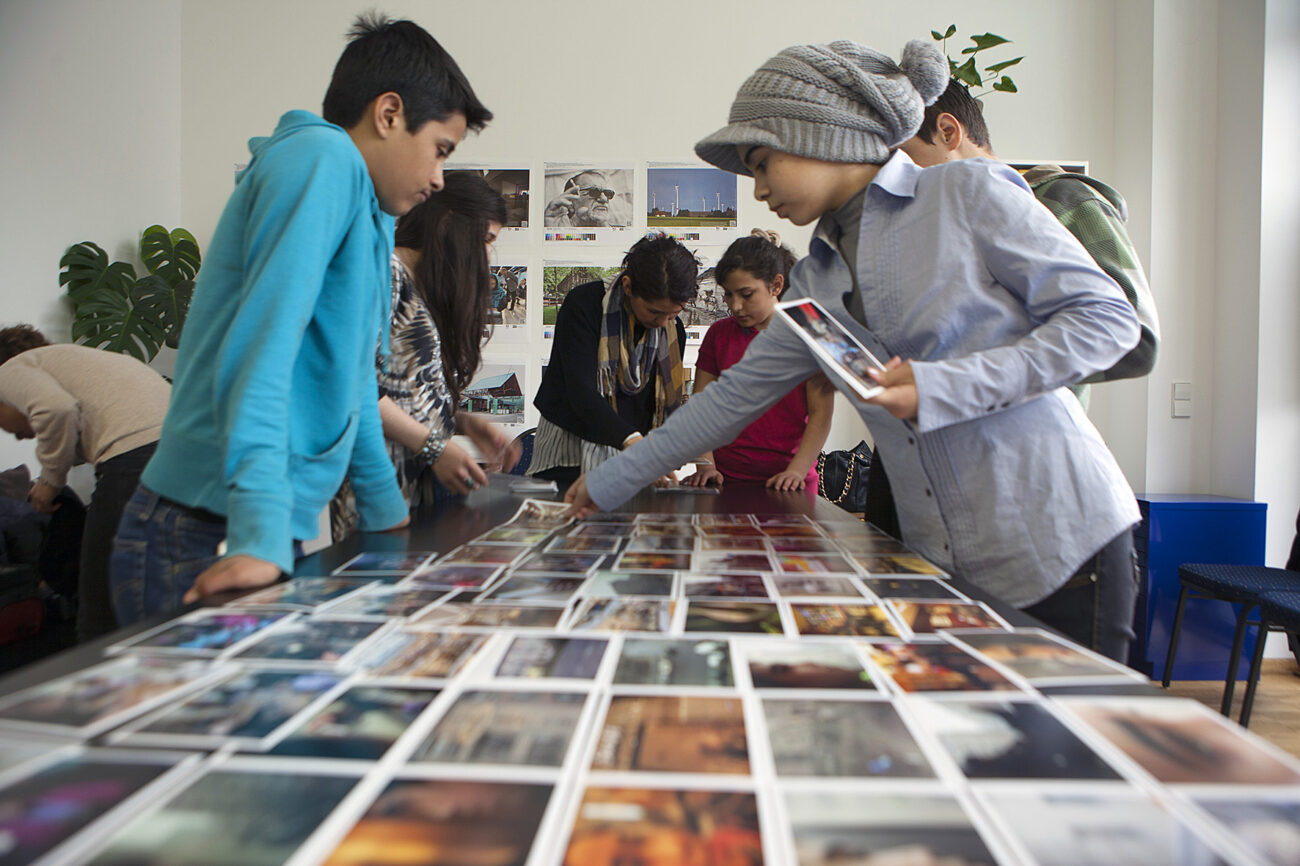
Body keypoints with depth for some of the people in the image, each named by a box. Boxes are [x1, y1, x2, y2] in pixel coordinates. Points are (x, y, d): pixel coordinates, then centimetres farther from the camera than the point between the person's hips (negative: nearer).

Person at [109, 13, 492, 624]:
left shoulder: (370, 218, 19)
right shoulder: (323, 157, -9)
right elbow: (266, 342, -21)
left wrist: (387, 515, 28)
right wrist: (262, 535, -28)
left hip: (268, 536, 9)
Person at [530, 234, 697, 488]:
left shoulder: (673, 329, 2)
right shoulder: (584, 304, -14)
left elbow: (667, 409, 7)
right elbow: (581, 392, -25)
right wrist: (633, 441, -39)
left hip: (628, 461, 4)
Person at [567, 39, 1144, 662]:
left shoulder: (967, 192, -4)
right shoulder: (815, 284, 11)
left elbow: (1107, 317, -6)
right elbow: (736, 395, 15)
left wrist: (943, 387, -17)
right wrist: (611, 482, 17)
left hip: (1058, 539, -4)